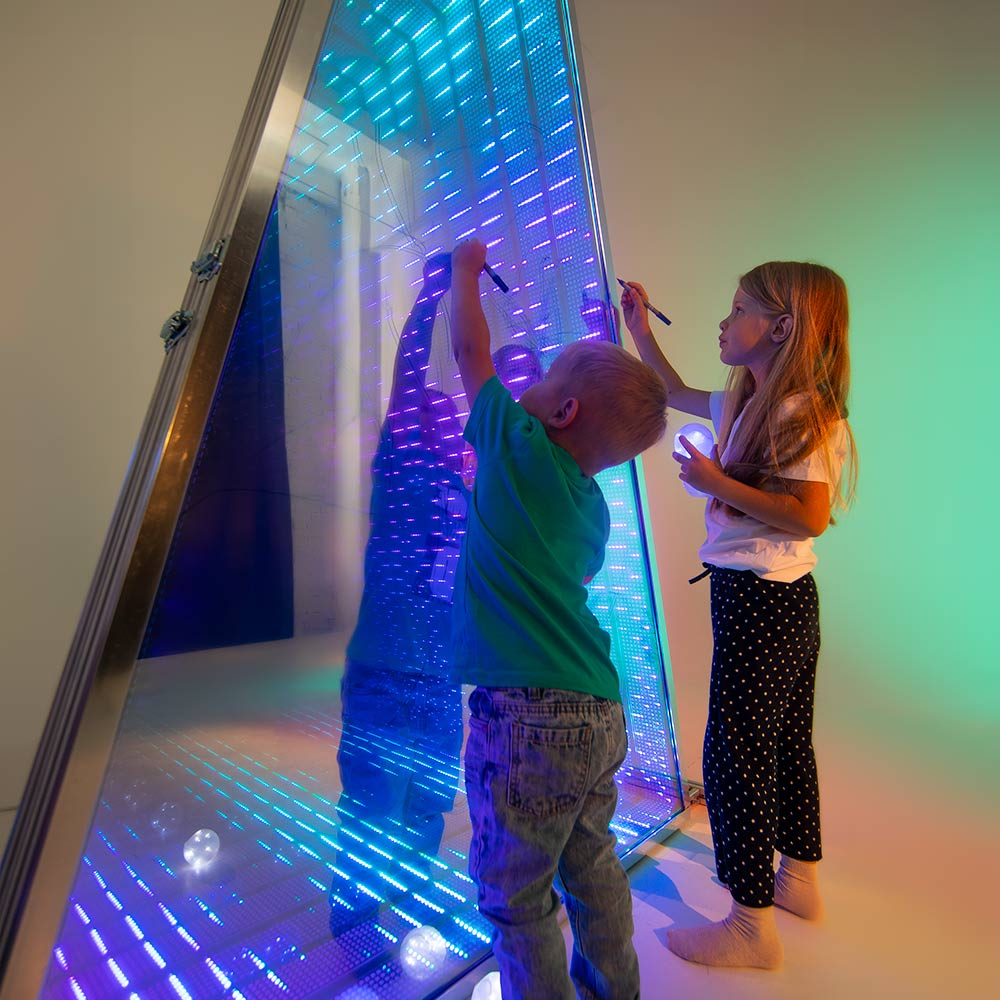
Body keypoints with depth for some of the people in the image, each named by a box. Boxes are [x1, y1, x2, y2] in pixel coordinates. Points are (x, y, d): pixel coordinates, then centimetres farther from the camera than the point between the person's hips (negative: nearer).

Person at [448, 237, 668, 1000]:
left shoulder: (520, 447, -10)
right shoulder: (593, 508, 8)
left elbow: (471, 350, 5)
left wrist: (466, 267, 24)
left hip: (526, 717, -8)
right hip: (602, 713, 9)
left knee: (518, 896, 15)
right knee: (592, 866, 29)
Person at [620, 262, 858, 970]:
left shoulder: (803, 411, -15)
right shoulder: (749, 402, 11)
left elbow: (810, 516, -23)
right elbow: (677, 393, 25)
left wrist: (716, 483, -19)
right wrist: (639, 327, 22)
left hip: (760, 601, -9)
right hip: (787, 600, 9)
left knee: (736, 753, 4)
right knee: (787, 743, 22)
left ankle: (753, 925, 25)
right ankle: (800, 878, 45)